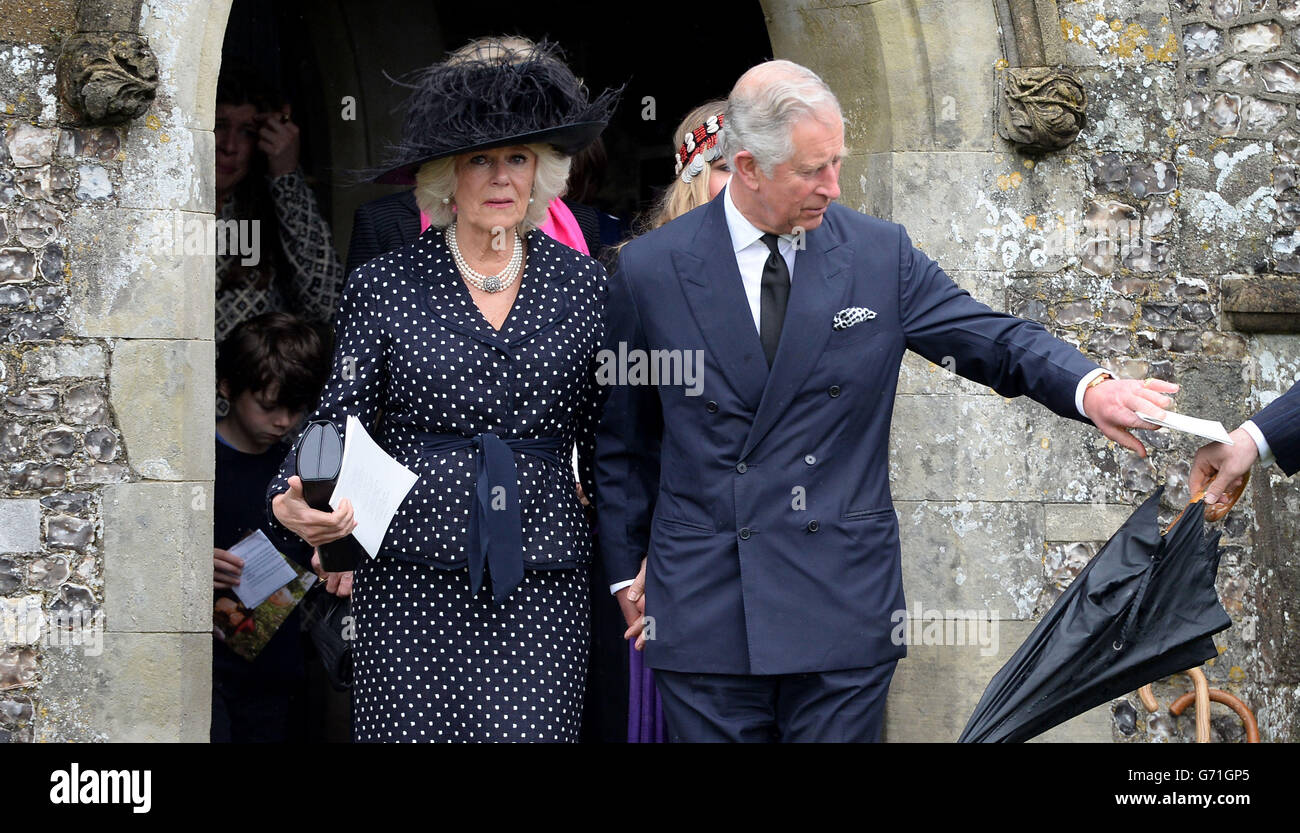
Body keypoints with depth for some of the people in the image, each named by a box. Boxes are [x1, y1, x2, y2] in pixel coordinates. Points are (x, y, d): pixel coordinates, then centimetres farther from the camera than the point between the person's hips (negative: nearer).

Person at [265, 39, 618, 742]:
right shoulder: (384, 286, 4)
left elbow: (604, 442, 12)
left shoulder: (582, 284, 8)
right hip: (412, 583, -1)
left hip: (539, 586, 1)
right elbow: (341, 422, 3)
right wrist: (294, 499, -17)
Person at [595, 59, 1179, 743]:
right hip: (703, 608, 0)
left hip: (843, 609, 1)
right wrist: (628, 570, 11)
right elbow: (622, 438, 10)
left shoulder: (881, 256, 3)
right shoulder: (651, 271, 1)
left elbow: (996, 340, 1)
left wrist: (1090, 388, -19)